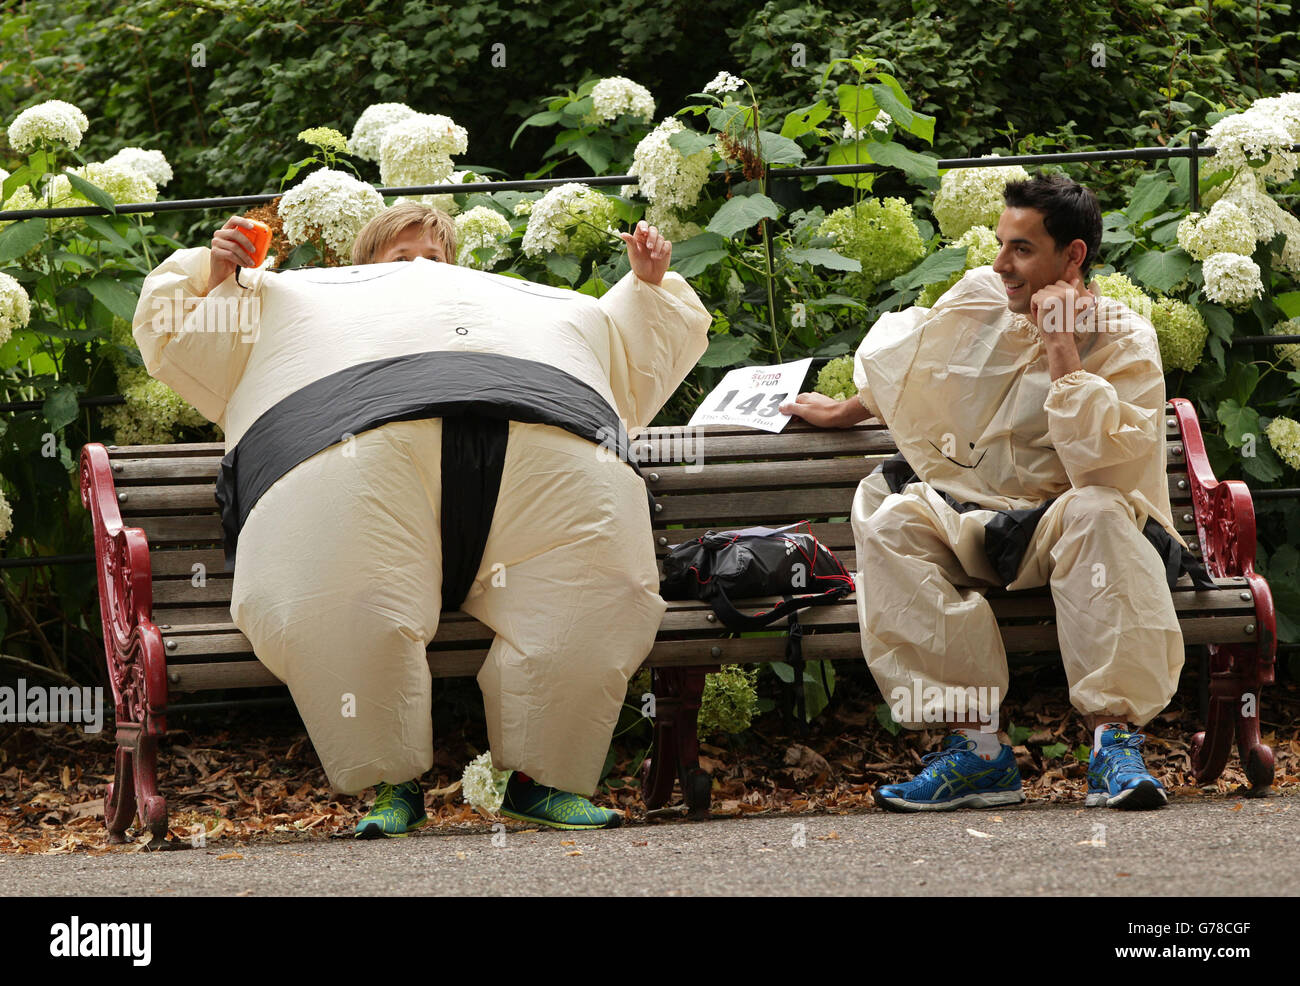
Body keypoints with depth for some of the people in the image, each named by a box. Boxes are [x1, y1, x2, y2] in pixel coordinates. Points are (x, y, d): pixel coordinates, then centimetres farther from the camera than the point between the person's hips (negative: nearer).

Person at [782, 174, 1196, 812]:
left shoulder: (1126, 345, -7)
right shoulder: (980, 298, 5)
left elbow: (1105, 465, -23)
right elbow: (901, 366, 27)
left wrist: (1061, 351, -21)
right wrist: (845, 412, 39)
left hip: (1057, 531, -4)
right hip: (968, 527, 4)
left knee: (1099, 511, -38)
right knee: (889, 523, -27)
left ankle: (1114, 737, -42)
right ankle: (975, 745, -34)